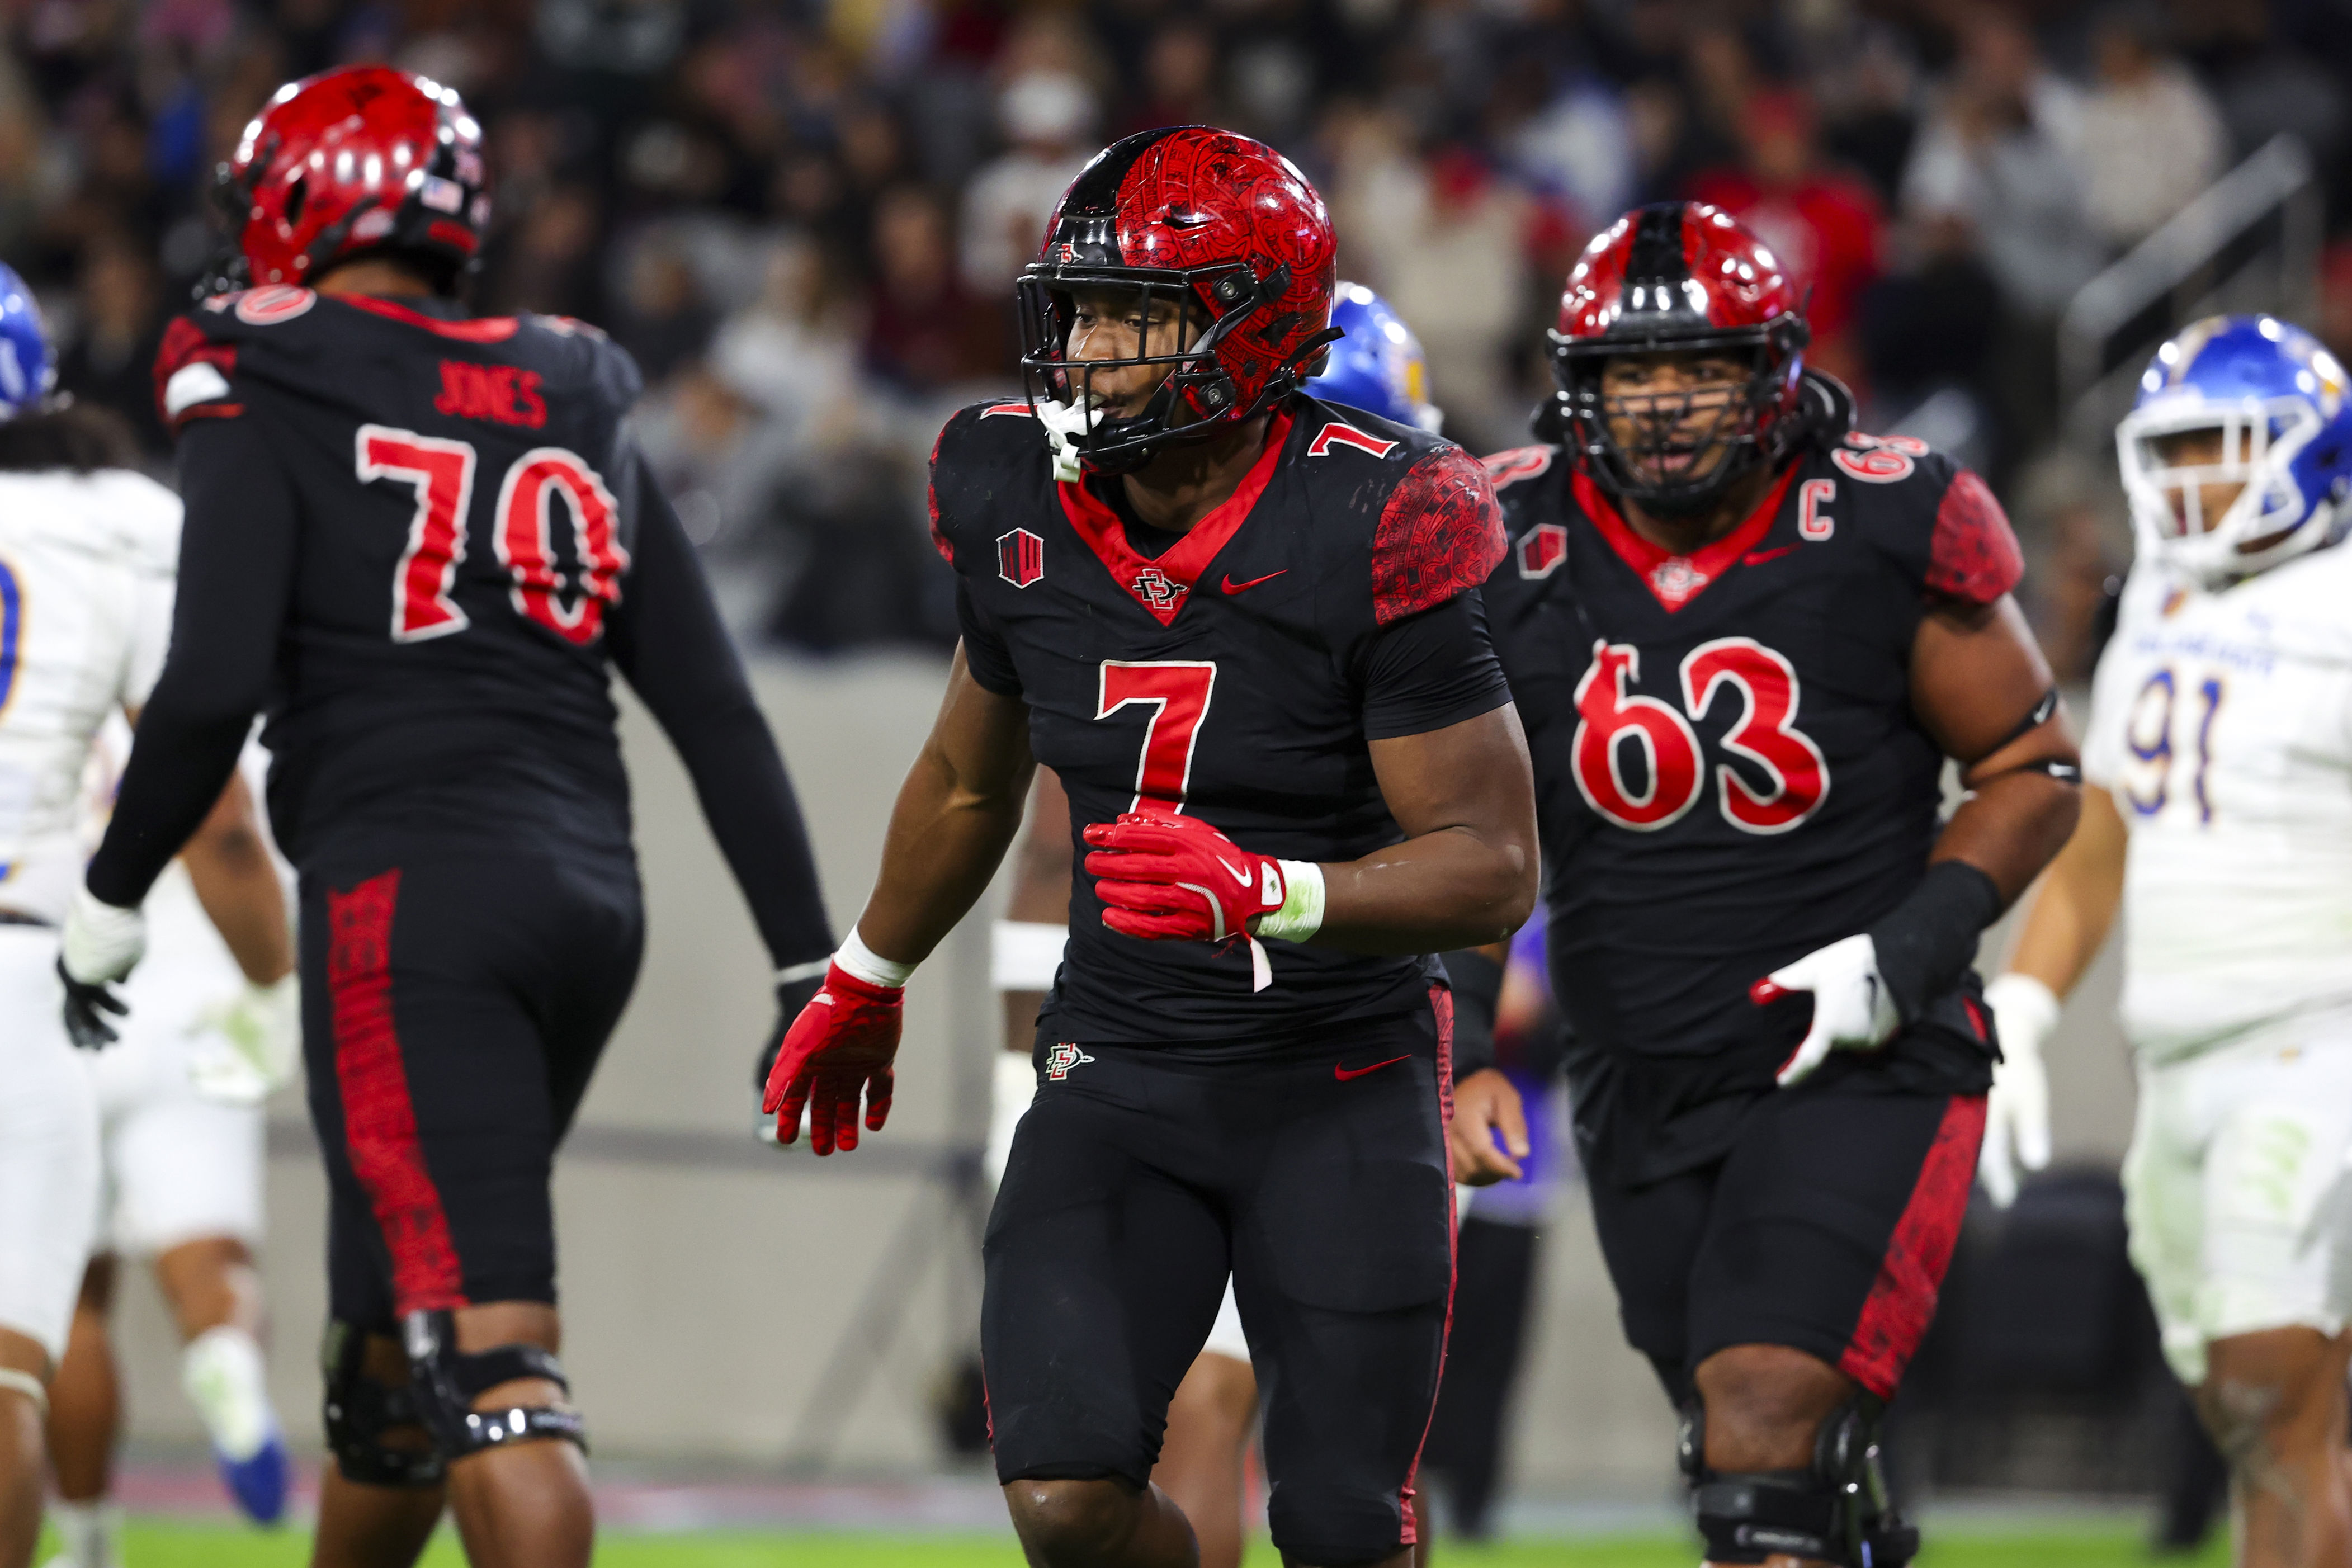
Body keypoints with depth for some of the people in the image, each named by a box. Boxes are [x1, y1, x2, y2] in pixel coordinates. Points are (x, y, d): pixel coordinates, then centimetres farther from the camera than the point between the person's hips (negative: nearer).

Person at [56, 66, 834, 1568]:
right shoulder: (578, 414, 16)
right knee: (388, 1340, 21)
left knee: (486, 1361, -13)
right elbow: (718, 713, 13)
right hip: (590, 895, 7)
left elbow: (213, 692, -12)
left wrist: (111, 894, 2)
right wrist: (809, 959, 14)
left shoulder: (270, 405, -1)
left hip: (413, 898, -7)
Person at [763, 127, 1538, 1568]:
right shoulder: (1019, 504, -3)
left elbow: (1493, 866, -17)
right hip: (1119, 1064, 4)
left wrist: (1268, 896, -33)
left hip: (1343, 1084, -4)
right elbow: (971, 780, 18)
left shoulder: (1371, 531, -19)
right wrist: (868, 985, 31)